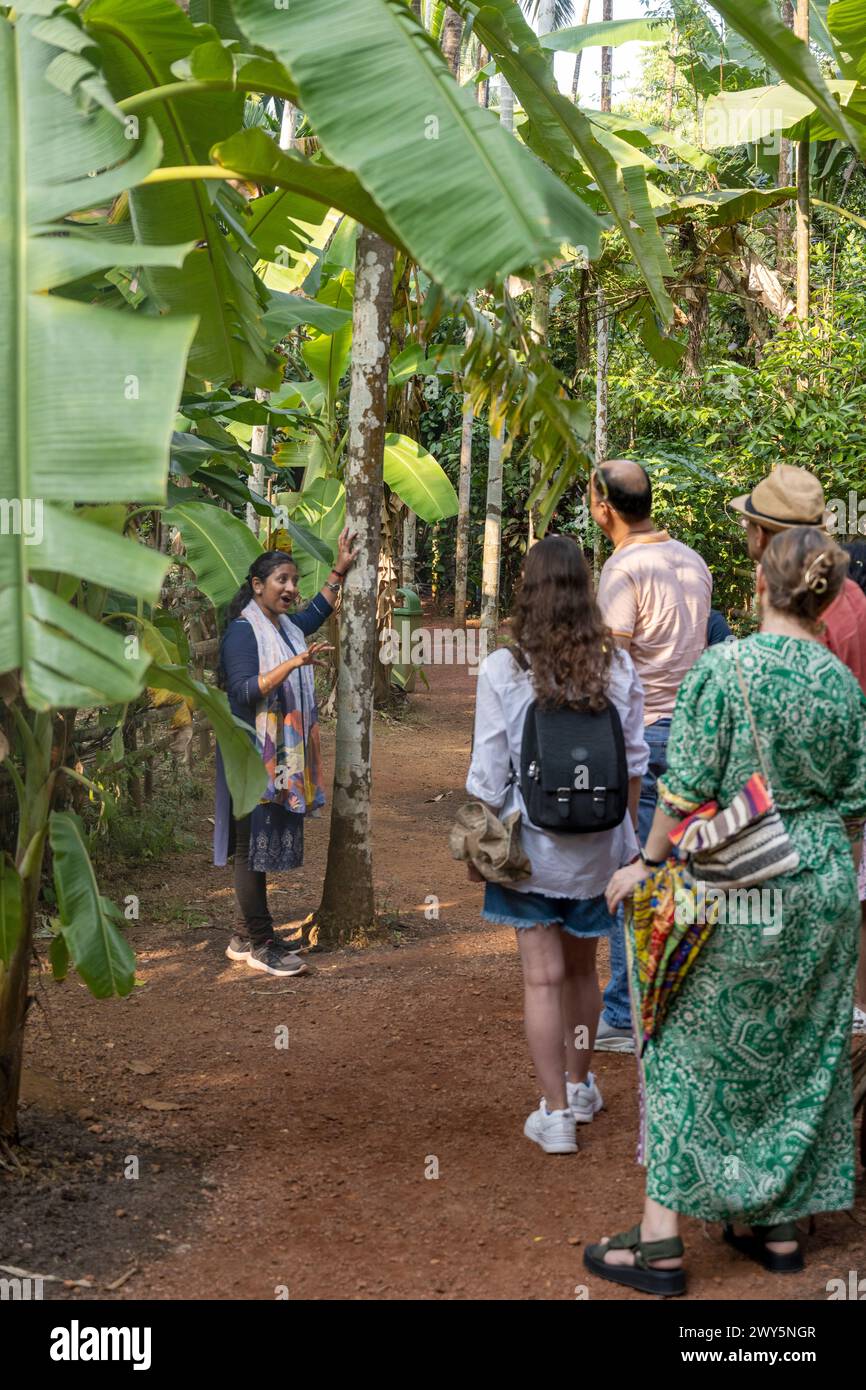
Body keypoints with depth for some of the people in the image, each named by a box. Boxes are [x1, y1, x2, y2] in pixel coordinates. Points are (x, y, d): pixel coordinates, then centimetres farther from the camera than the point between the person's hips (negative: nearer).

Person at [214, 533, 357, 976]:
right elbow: (243, 692, -22)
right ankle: (261, 945, 0)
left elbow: (316, 613, 35)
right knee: (254, 848, -4)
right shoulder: (243, 631, -12)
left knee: (265, 847, 11)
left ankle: (245, 938, 19)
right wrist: (295, 662, -28)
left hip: (281, 757, 9)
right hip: (253, 755, -9)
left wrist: (339, 571, 30)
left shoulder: (287, 626, 14)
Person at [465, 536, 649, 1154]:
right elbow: (635, 763, 2)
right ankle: (579, 1085, 37)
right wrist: (628, 835, 16)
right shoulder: (618, 667, -5)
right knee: (583, 968, 19)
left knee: (543, 976, 5)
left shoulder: (503, 670, -13)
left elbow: (489, 777, -10)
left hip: (531, 844, -3)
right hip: (599, 847, 3)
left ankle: (557, 1113, 8)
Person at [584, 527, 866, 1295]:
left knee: (693, 1053, 5)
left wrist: (648, 864, -2)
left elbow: (687, 790, -15)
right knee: (801, 1058, 15)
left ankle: (661, 1241, 9)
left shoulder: (724, 667, -15)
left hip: (735, 888, -5)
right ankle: (781, 1225, 26)